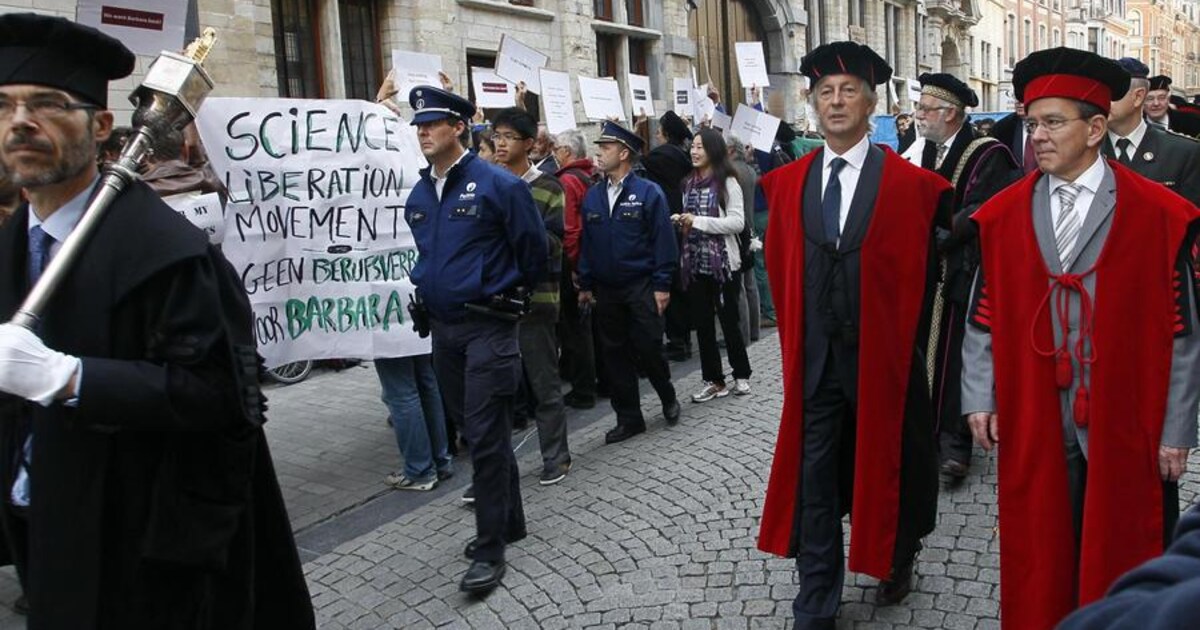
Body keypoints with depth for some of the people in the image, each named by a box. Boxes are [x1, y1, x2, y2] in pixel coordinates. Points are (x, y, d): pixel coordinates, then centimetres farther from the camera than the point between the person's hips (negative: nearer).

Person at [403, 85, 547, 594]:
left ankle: (490, 551, 2)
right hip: (442, 327, 7)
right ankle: (508, 522, 30)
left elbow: (534, 249, -3)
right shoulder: (418, 195, 8)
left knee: (485, 438, -7)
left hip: (488, 326, -7)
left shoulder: (498, 185, -11)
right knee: (474, 431, 15)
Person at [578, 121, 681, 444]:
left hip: (641, 286, -5)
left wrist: (662, 285, -12)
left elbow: (663, 241, -9)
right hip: (606, 289, 5)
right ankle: (629, 418, 19)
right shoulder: (592, 196, 6)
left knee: (648, 350, -1)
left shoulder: (648, 193, -8)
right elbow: (586, 242, 10)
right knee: (614, 354, 8)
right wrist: (585, 284, 8)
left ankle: (668, 398, 27)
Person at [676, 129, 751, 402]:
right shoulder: (689, 183, 10)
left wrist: (698, 221, -18)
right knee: (702, 324, 8)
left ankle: (741, 375, 22)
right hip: (695, 263, 6)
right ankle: (713, 380, 18)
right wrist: (681, 222, 0)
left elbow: (738, 222, -16)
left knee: (729, 321, 6)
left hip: (722, 262, -6)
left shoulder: (727, 182, -8)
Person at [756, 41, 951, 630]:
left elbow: (919, 272, -1)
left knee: (889, 466, 16)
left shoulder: (910, 183, -8)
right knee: (812, 477, 4)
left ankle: (898, 563, 42)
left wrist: (906, 344, 5)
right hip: (814, 356, 2)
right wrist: (795, 335, 10)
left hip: (882, 354, -2)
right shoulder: (786, 183, 3)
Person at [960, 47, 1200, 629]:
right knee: (1039, 559, 13)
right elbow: (984, 317, 5)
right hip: (1031, 424, 2)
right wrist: (980, 400, -1)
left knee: (1118, 557, 13)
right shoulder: (1002, 216, 1)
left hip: (1123, 424, -1)